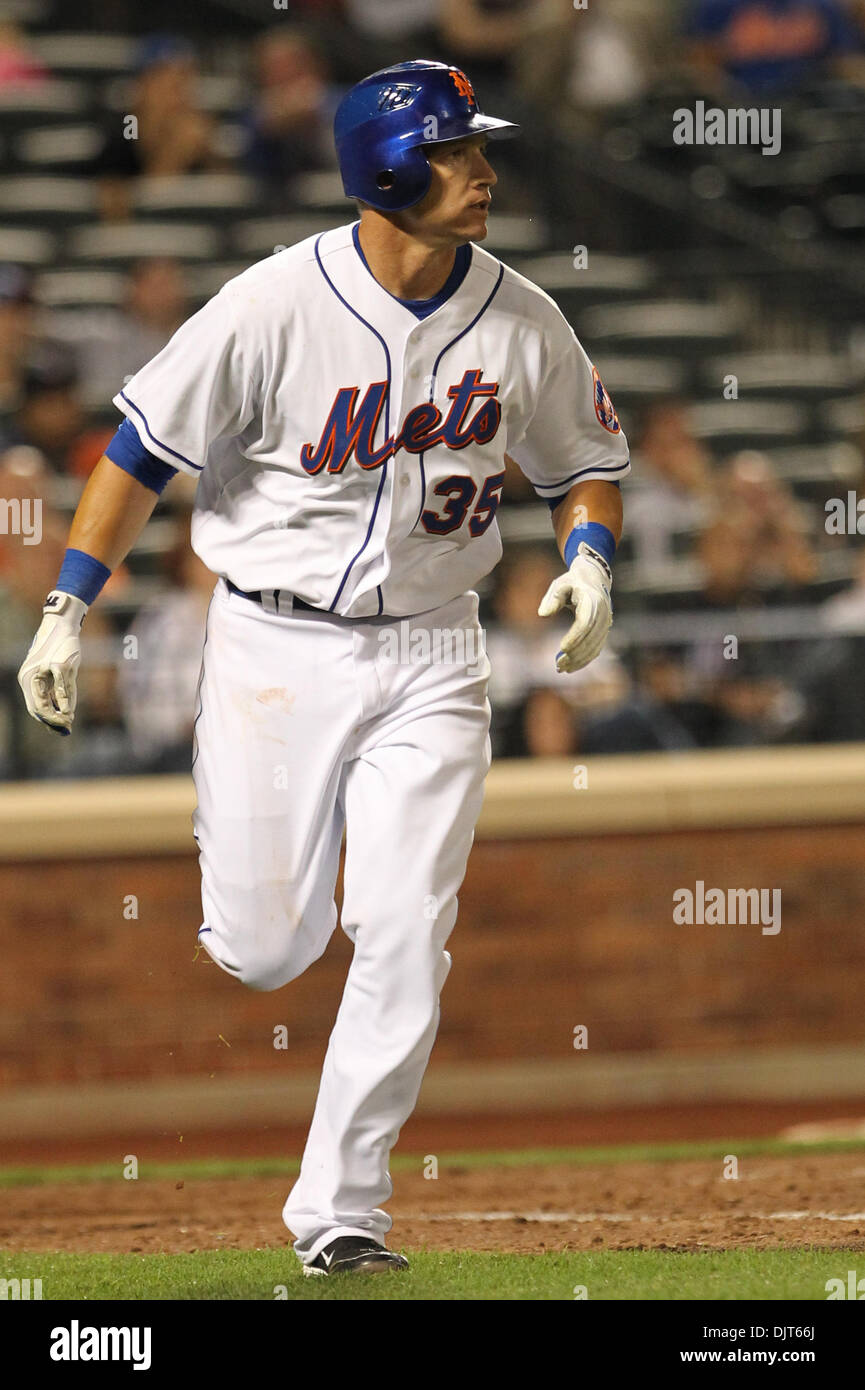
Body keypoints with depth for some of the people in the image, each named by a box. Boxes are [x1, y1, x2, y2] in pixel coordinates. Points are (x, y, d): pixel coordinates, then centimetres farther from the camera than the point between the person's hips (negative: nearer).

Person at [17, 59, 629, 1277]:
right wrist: (68, 609, -9)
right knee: (263, 953, 0)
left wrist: (590, 559, -9)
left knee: (405, 944, -7)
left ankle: (341, 1215, 2)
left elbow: (587, 458, 12)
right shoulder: (274, 307, -14)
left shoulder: (521, 322, -3)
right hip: (278, 642, -2)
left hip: (430, 657, 2)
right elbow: (142, 447, -7)